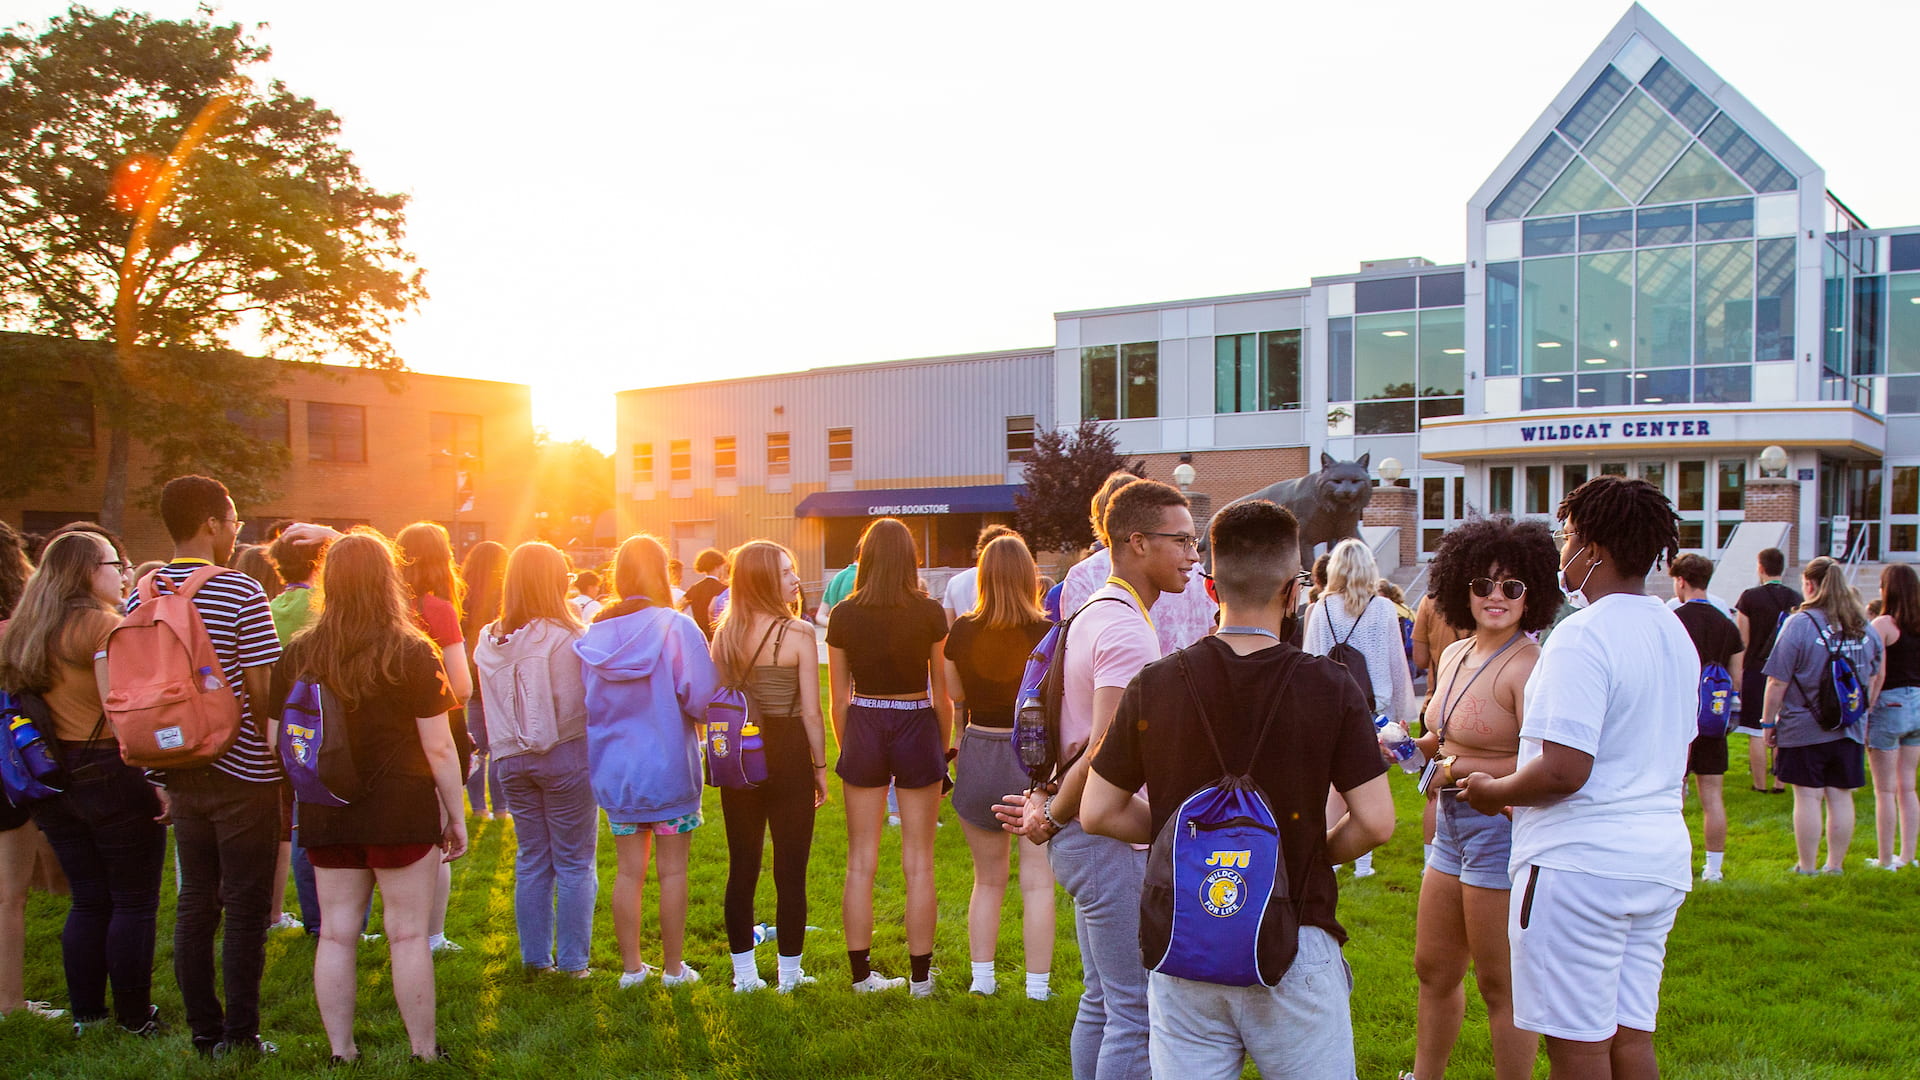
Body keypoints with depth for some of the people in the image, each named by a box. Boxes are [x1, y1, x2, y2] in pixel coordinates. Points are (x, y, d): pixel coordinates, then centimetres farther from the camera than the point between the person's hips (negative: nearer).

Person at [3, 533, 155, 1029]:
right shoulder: (102, 625, -14)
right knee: (134, 902, 3)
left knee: (88, 900, 16)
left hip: (55, 779, 7)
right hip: (111, 774, -7)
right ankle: (135, 1018, 7)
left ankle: (85, 1013, 20)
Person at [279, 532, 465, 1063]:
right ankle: (424, 1052, 13)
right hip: (401, 811, -3)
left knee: (336, 933, 11)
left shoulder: (300, 652, 0)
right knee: (408, 934, 5)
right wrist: (456, 815, 0)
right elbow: (439, 747, -9)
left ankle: (341, 1052, 18)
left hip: (326, 814, 3)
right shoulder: (412, 651, -10)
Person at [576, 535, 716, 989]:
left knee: (628, 871, 12)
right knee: (673, 871, 7)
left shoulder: (596, 634, -2)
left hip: (615, 772, 4)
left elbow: (587, 702, 7)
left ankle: (631, 967, 20)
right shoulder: (676, 628, -14)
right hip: (669, 766, -4)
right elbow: (700, 698, -16)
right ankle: (674, 967, 16)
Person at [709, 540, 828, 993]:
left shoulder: (725, 633, 1)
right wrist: (820, 767, 0)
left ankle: (743, 973, 20)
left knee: (742, 867, 13)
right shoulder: (798, 634, -13)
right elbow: (811, 712, -11)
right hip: (788, 755, -5)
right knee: (790, 870, 6)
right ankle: (789, 973, 15)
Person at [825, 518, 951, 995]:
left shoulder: (844, 615, -3)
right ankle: (920, 977, 14)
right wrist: (944, 751, 11)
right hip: (917, 728, -1)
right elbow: (943, 695, -2)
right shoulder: (930, 613, -7)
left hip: (863, 728, 1)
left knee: (860, 861, 10)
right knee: (918, 862, 8)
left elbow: (839, 699, 2)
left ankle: (860, 973, 17)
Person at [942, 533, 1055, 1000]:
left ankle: (981, 979, 22)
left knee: (988, 879, 18)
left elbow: (953, 696, 6)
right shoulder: (1046, 633, -12)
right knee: (1037, 881, 6)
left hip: (979, 755, 3)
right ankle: (1037, 988, 10)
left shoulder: (962, 631, -5)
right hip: (1035, 756, -2)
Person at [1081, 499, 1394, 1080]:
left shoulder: (1153, 686, -4)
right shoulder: (1329, 688, -9)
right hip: (1295, 943, -1)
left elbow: (1098, 813, 0)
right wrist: (1315, 853, 9)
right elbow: (1375, 822, -9)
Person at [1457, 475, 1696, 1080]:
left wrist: (1494, 792, -5)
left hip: (1582, 863, -9)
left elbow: (1563, 770, -24)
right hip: (1660, 856, 9)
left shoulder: (1583, 635, -17)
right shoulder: (1675, 633, 13)